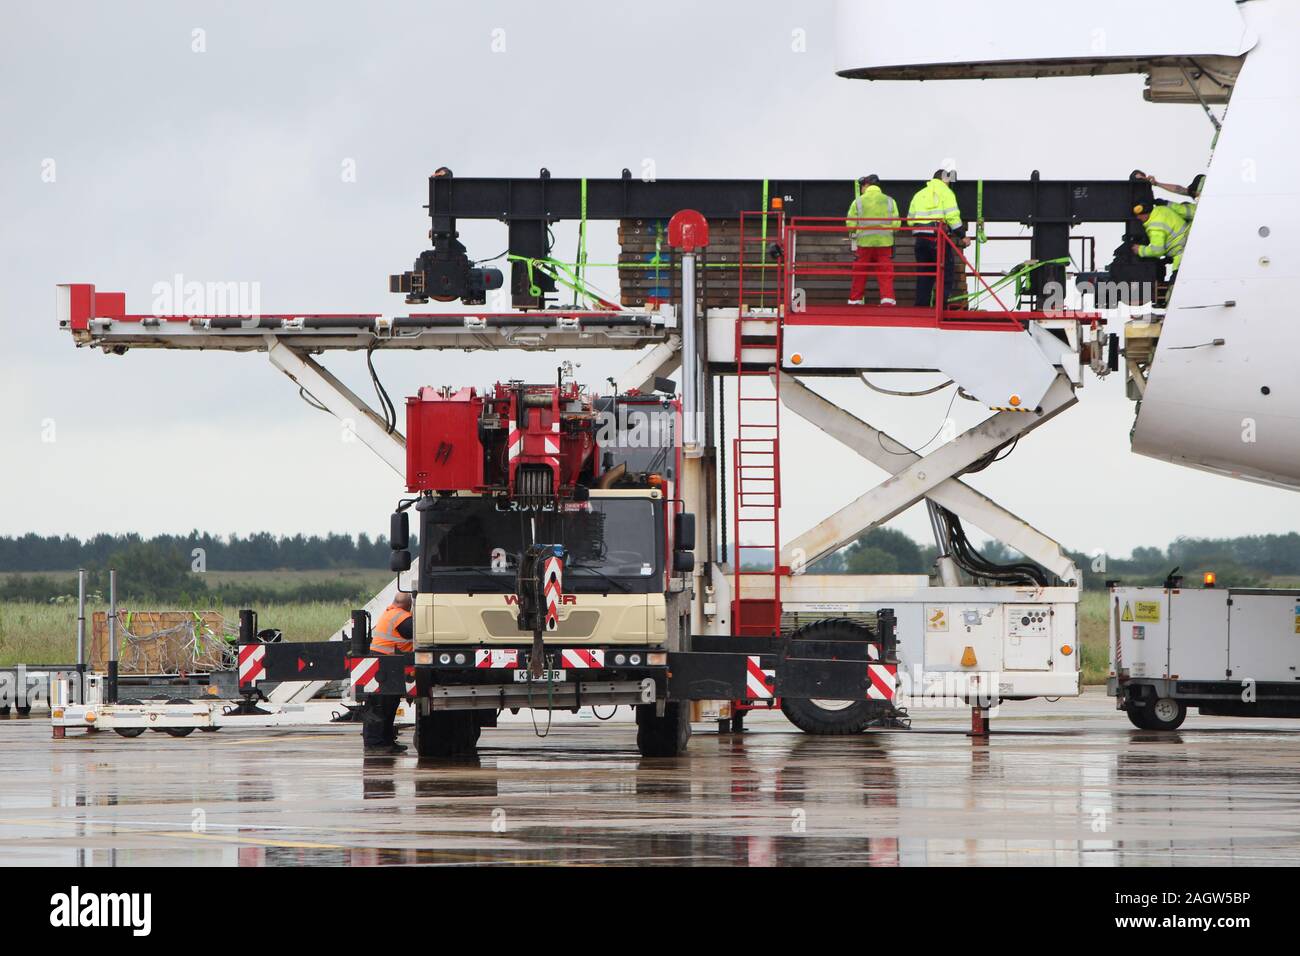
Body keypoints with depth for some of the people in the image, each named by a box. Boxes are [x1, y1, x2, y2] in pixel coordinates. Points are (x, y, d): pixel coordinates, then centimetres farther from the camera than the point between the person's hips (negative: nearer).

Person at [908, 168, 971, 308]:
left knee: (923, 275, 12)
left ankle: (921, 306, 11)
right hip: (938, 238, -6)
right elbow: (952, 216, -11)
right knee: (946, 274, -1)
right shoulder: (945, 192, 0)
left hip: (921, 238, 6)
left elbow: (910, 219, 17)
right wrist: (962, 236, -5)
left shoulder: (919, 194, 20)